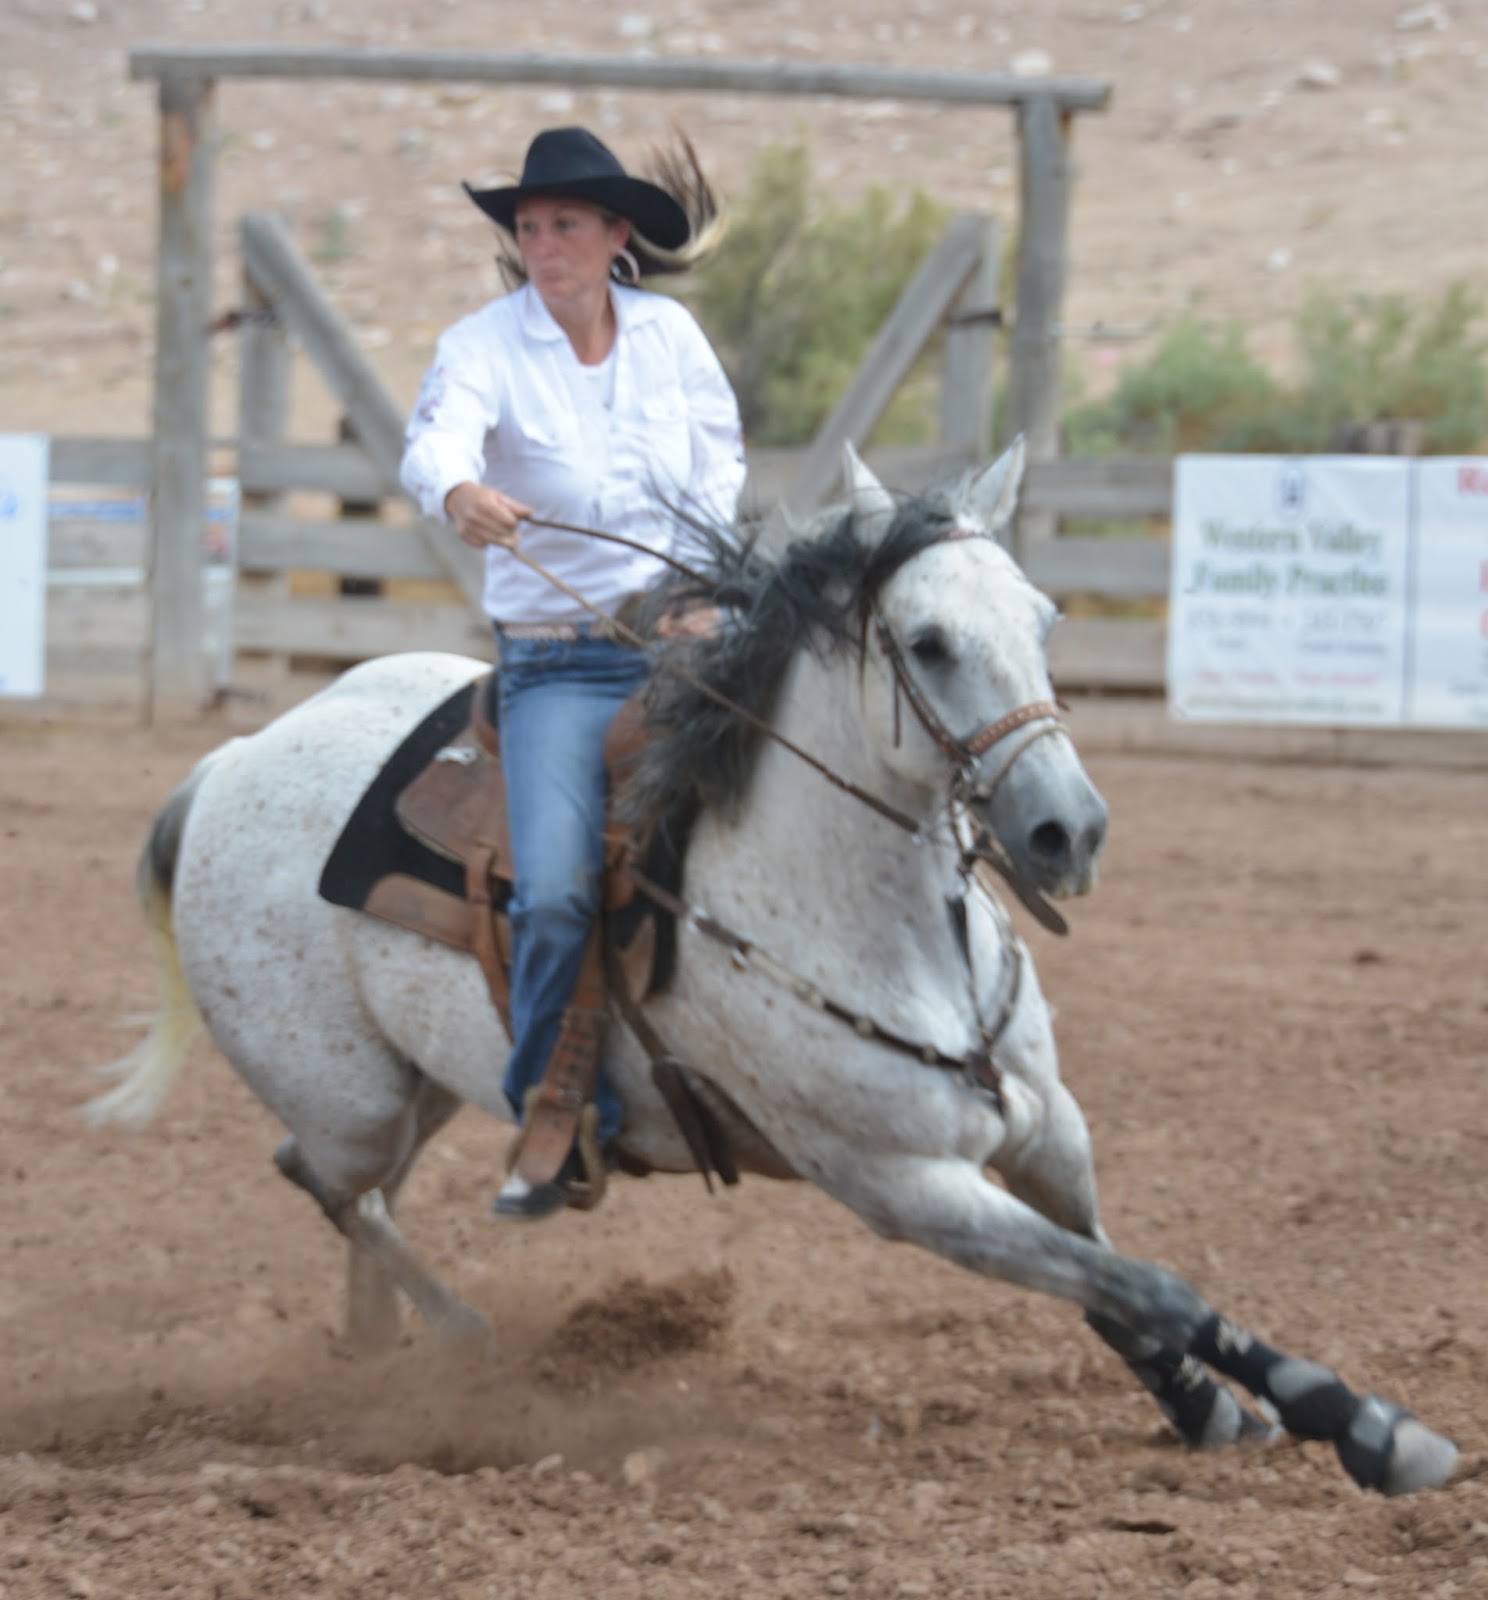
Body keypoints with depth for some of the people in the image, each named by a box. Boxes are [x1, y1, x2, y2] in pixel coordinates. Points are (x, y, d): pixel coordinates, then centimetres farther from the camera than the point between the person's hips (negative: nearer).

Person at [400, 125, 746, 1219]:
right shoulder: (485, 346, -8)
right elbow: (437, 438, -28)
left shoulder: (669, 333, 3)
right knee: (555, 892, -21)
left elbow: (720, 456, 16)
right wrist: (458, 494, -52)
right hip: (556, 663, -3)